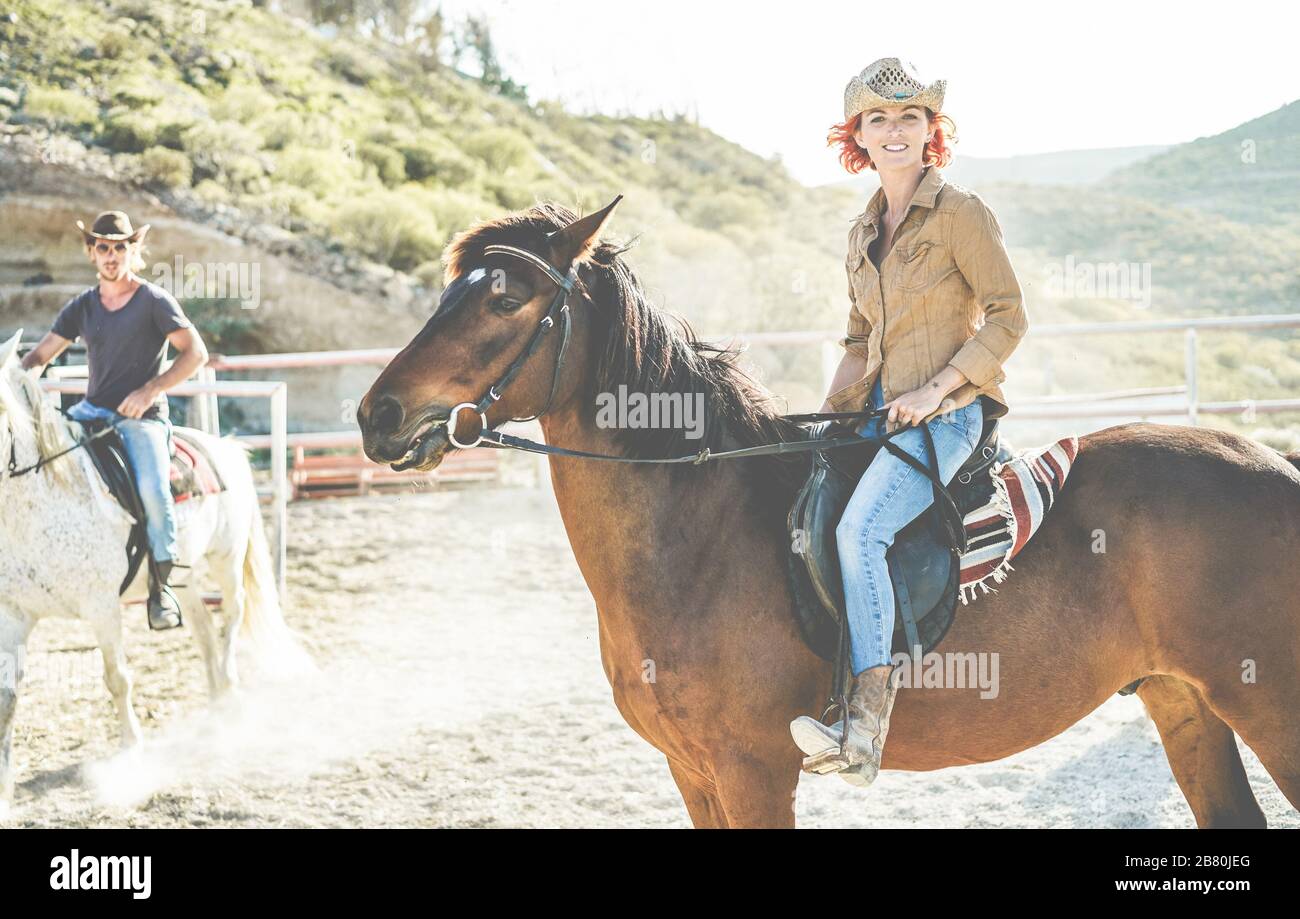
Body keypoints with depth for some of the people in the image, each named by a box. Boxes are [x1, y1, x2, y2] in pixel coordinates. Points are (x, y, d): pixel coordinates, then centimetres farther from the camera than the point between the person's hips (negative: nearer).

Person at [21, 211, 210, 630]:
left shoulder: (154, 301, -3)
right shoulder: (82, 306, 12)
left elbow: (195, 352, -8)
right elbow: (41, 354, 12)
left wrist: (149, 391, -16)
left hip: (143, 417, -6)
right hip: (92, 410, 6)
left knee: (153, 488, -30)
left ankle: (161, 587, -15)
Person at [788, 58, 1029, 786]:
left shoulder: (961, 213, -6)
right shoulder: (864, 233, 16)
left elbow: (1008, 317, -8)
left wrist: (937, 388, -16)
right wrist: (834, 416, 8)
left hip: (948, 412, -8)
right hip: (881, 413, 8)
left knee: (859, 529, -29)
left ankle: (866, 730, -35)